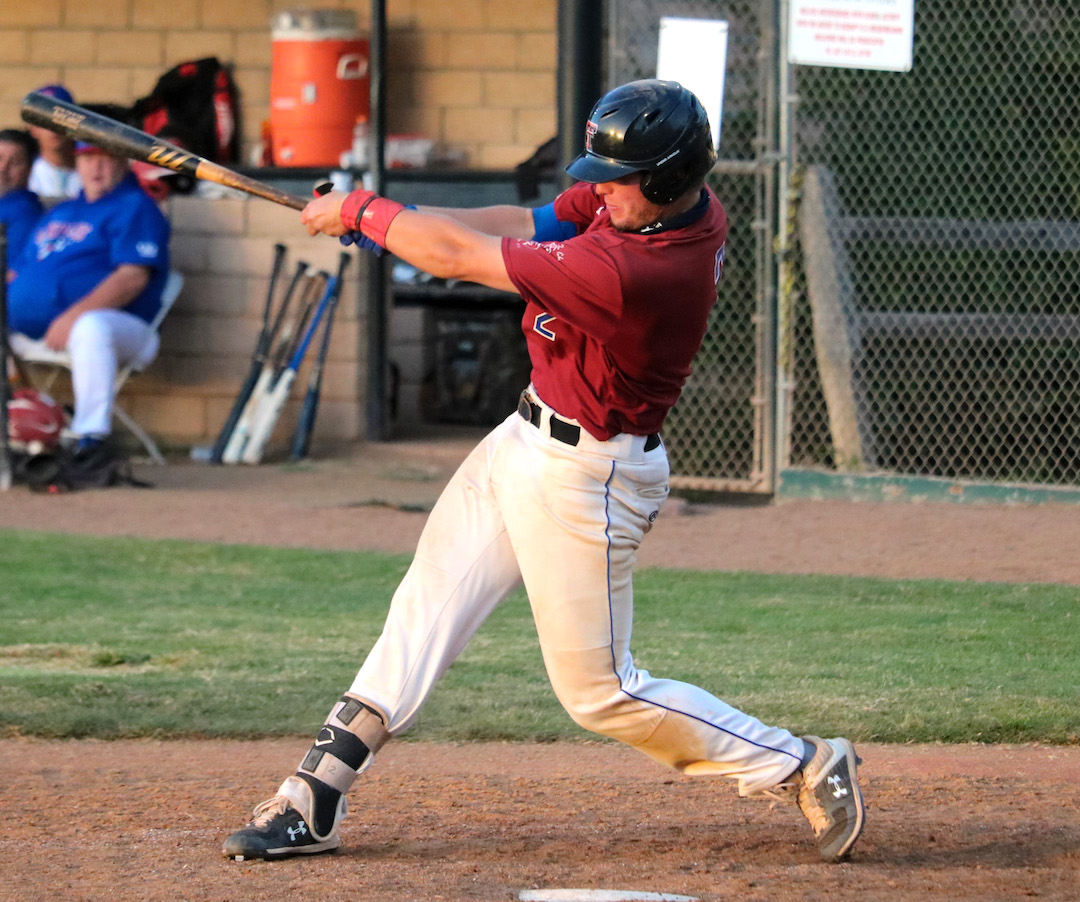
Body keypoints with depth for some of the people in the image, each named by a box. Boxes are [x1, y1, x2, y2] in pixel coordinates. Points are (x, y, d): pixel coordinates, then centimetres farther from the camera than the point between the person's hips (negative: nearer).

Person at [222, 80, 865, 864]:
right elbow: (530, 225, 2)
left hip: (583, 475, -10)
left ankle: (805, 769, 14)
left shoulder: (632, 272, -34)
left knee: (599, 690, 2)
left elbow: (463, 257, -24)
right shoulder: (652, 203, -7)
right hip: (528, 442, 10)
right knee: (427, 608, 11)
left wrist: (363, 212, -9)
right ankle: (314, 803, 16)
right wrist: (393, 221, -9)